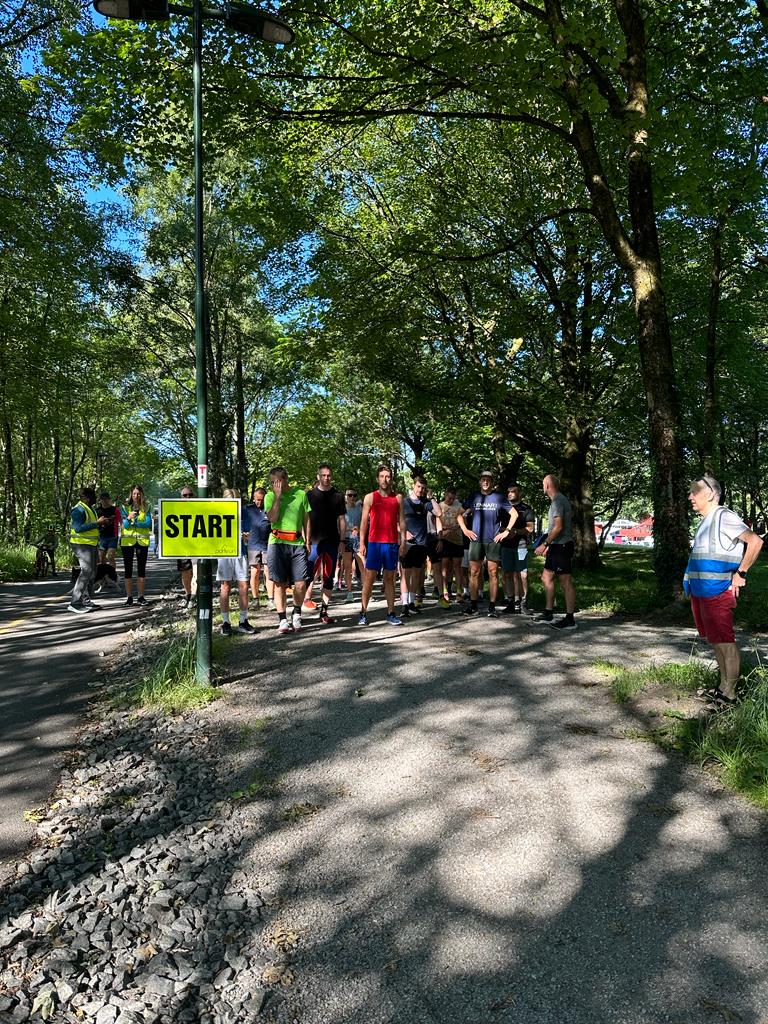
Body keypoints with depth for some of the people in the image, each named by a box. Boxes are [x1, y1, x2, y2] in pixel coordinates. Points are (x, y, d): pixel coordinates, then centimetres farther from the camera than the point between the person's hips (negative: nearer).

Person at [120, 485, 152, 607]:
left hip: (142, 541, 1)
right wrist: (129, 518, -28)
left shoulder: (146, 508, 5)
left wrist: (134, 523, -15)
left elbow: (148, 523, -6)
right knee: (128, 569, 1)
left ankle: (141, 597, 10)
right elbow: (125, 524, -7)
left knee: (141, 569, 4)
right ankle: (129, 597, 6)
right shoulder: (124, 507, 4)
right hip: (127, 541, -1)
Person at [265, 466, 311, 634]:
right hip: (277, 543, -1)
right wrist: (278, 496, -12)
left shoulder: (301, 494, 7)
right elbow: (272, 518, -11)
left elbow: (306, 519, 13)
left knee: (301, 584, -3)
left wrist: (307, 541, 9)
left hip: (297, 543, 1)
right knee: (280, 584, 2)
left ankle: (297, 613, 22)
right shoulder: (270, 496, 3)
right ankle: (283, 620, 12)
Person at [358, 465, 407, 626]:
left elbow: (401, 521, 9)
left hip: (392, 543, 2)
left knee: (389, 578, 7)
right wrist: (362, 544, -3)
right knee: (369, 578, 0)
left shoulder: (398, 498, 8)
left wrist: (403, 542, 1)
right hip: (374, 542, -2)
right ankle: (363, 613, 5)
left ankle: (391, 613, 10)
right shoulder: (370, 497, 3)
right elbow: (364, 522, 3)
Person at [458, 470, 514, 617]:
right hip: (476, 540, 1)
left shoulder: (499, 497, 3)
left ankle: (492, 607, 5)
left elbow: (513, 514, 7)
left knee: (493, 573, 1)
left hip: (493, 540, -1)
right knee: (474, 573, 2)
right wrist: (465, 530, 3)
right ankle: (473, 605, 10)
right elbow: (460, 514, 14)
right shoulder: (473, 497, 8)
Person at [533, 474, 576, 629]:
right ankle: (548, 614, 20)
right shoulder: (558, 500, 17)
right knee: (546, 577, 14)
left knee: (566, 582, -6)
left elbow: (558, 527, -21)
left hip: (562, 546, -11)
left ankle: (569, 619, -1)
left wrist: (545, 544, -19)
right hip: (557, 546, 11)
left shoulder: (558, 501, -14)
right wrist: (549, 546, 22)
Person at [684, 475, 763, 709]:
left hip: (718, 593, -10)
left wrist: (741, 574, -16)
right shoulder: (705, 522, 17)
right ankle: (722, 687, 26)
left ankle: (729, 695, 4)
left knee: (726, 643, -3)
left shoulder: (723, 517, -11)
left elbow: (755, 541, -19)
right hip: (701, 592, 10)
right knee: (715, 642, 16)